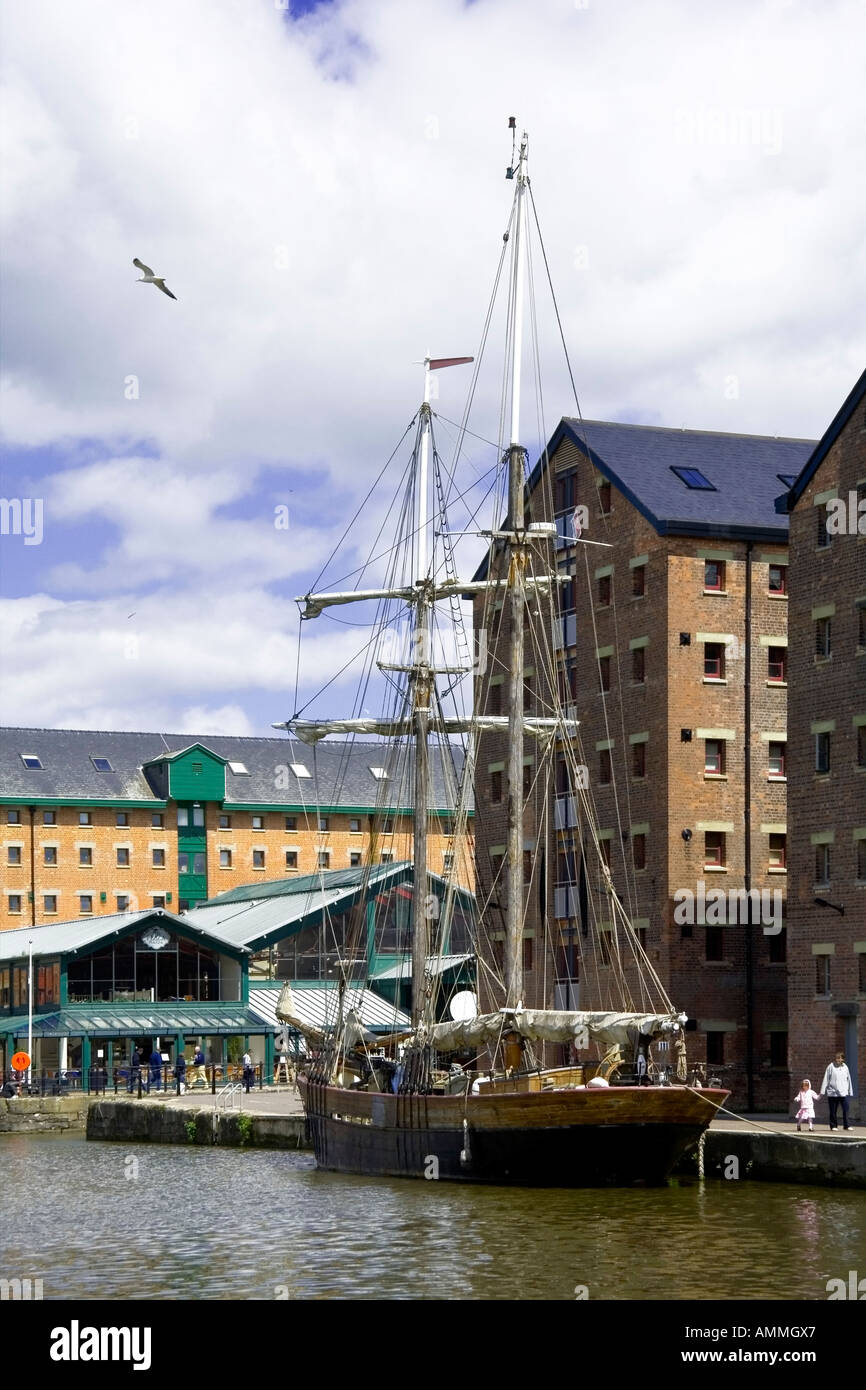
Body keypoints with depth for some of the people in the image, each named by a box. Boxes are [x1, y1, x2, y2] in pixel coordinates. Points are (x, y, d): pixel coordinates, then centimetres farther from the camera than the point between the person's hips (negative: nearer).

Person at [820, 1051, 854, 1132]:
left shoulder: (845, 1068, 10)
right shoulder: (831, 1066, 0)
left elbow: (849, 1080, 18)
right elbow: (826, 1079, 1)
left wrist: (850, 1092, 17)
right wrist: (822, 1091, -2)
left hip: (844, 1093, 2)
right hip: (832, 1093, -2)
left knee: (846, 1110, -9)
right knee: (833, 1111, 3)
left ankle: (846, 1126, -2)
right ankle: (833, 1126, 15)